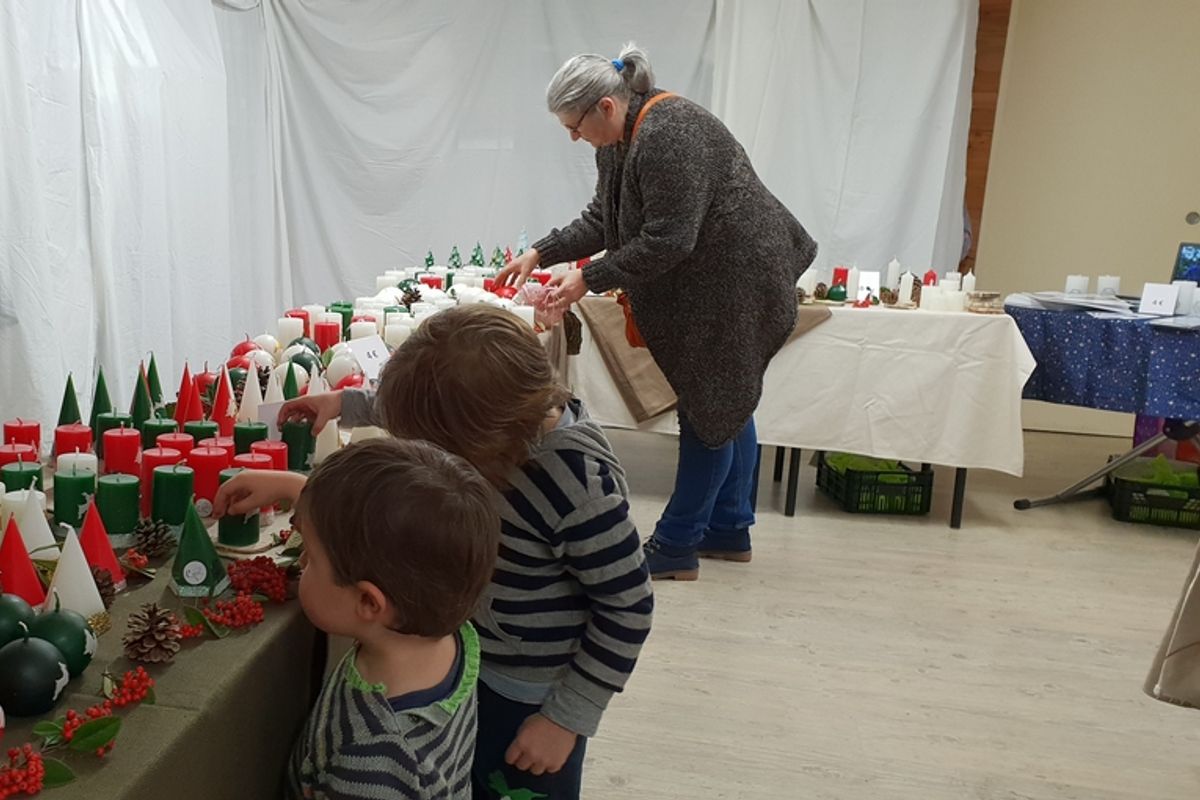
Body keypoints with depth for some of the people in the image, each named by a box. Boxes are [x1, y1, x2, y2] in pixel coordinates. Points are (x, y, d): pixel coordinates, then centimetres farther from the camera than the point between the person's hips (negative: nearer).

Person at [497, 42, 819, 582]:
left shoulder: (667, 136, -25)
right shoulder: (620, 137, 6)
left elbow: (667, 240, -27)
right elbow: (601, 219, 10)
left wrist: (590, 279, -22)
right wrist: (539, 254, 3)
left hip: (736, 283, -10)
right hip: (707, 284, 10)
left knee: (710, 410, -3)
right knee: (727, 405, 14)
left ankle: (676, 547, 6)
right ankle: (730, 530, 26)